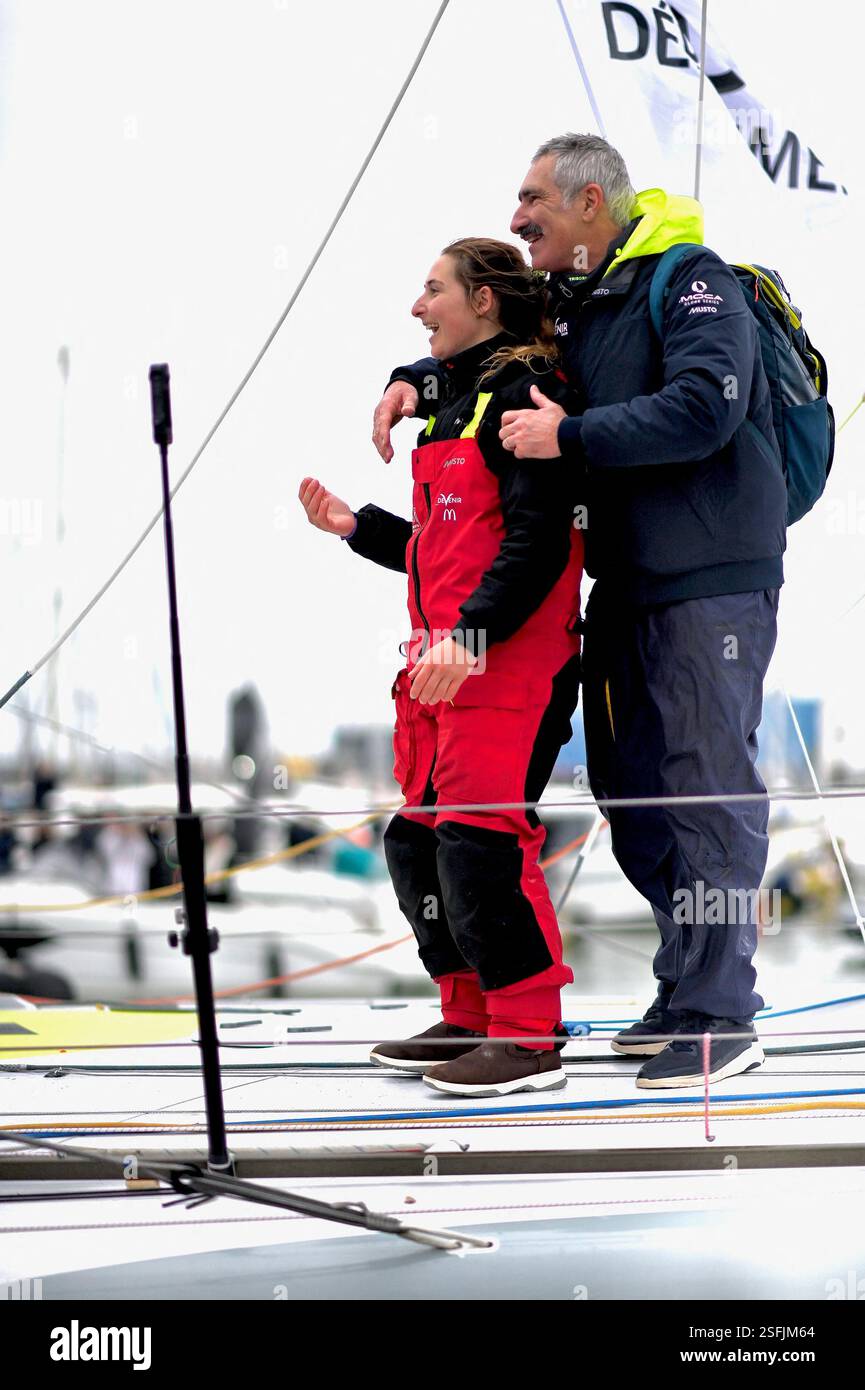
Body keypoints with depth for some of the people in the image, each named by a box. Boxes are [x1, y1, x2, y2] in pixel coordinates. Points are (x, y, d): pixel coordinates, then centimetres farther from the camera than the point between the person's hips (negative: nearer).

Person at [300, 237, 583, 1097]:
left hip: (508, 669, -10)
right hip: (443, 665, 10)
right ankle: (471, 1017, 22)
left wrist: (471, 637, -26)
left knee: (479, 841, -12)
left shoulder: (525, 395, -10)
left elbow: (536, 542, -19)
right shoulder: (458, 399, 20)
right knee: (416, 840, 12)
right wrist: (356, 527, 18)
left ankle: (530, 1037, -4)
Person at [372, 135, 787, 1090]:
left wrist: (572, 436, -23)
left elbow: (706, 405, -25)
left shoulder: (688, 280, -11)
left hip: (710, 581, -9)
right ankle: (686, 989, 22)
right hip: (624, 583, 9)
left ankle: (719, 1019, -4)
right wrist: (414, 380, 12)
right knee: (631, 792, 11)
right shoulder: (569, 303, 14)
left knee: (706, 789, -8)